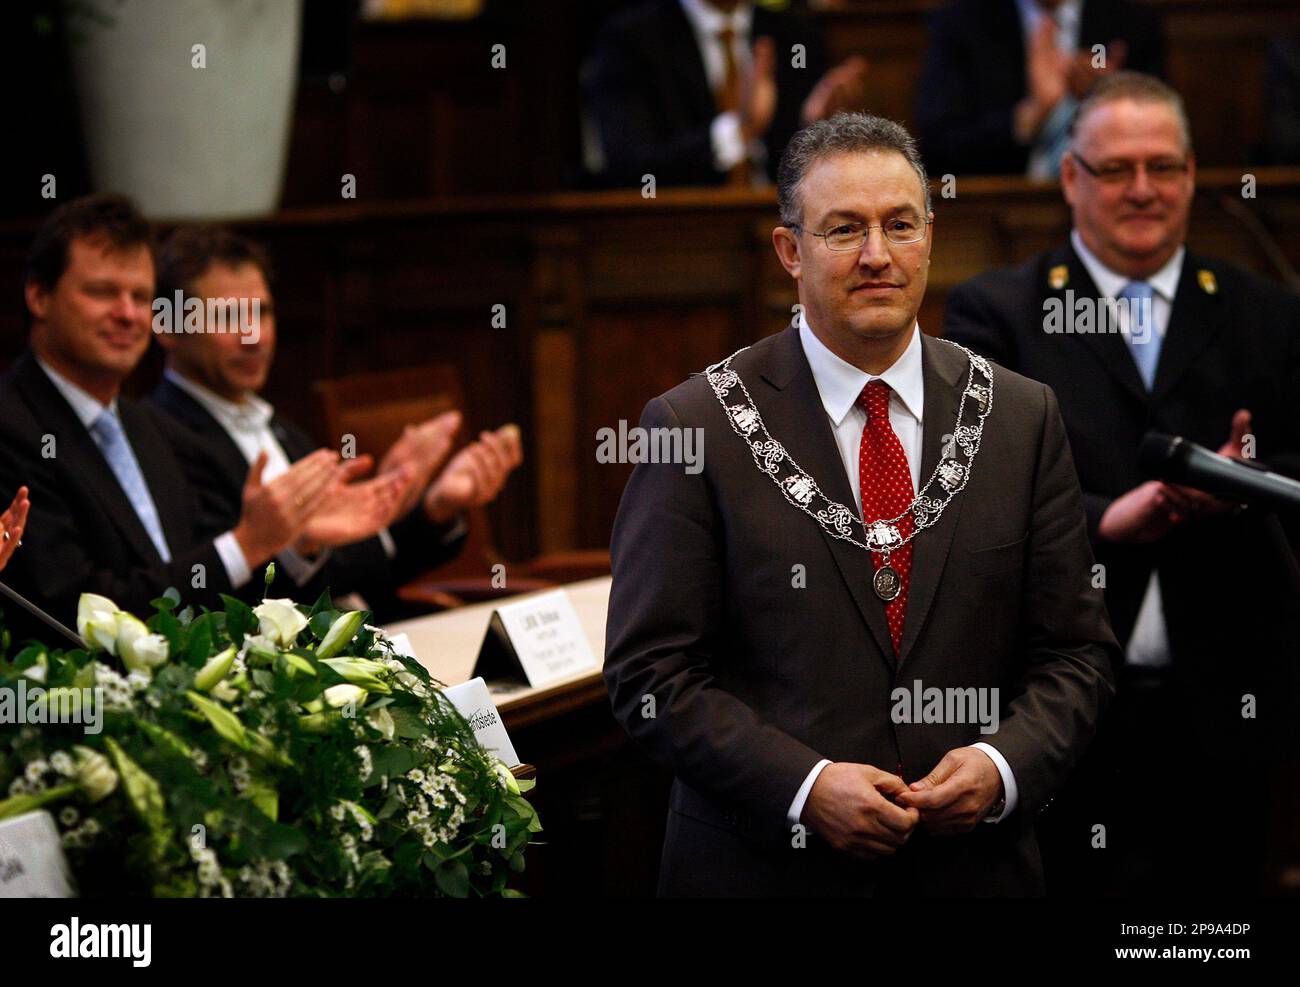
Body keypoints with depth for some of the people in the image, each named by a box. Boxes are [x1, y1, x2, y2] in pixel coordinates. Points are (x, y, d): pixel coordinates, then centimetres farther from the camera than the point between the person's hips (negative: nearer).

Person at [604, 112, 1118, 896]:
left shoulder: (1022, 419, 3)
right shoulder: (698, 425, -6)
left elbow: (1075, 653, 5)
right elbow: (651, 673, -8)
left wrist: (1004, 765, -13)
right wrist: (803, 786, -19)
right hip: (763, 867, -2)